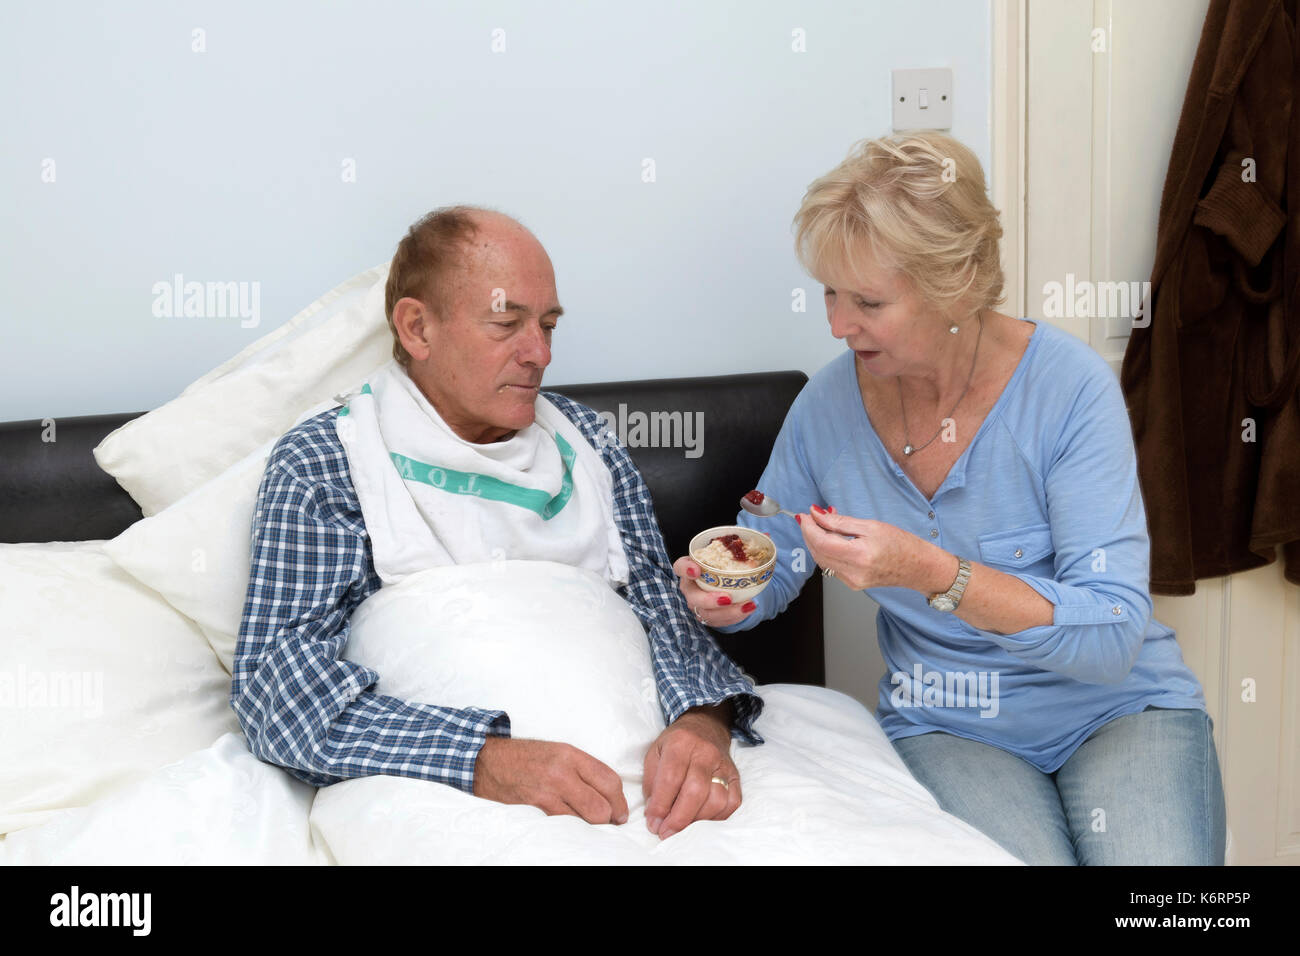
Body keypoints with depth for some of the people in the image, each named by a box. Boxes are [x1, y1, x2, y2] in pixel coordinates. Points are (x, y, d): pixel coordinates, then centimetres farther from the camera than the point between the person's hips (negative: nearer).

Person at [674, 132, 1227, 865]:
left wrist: (932, 574, -35)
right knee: (1020, 858, -29)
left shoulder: (1070, 387, -17)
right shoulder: (829, 405, -6)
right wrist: (722, 593, -15)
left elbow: (1112, 638, -22)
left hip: (1117, 709, -1)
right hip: (946, 725, 1)